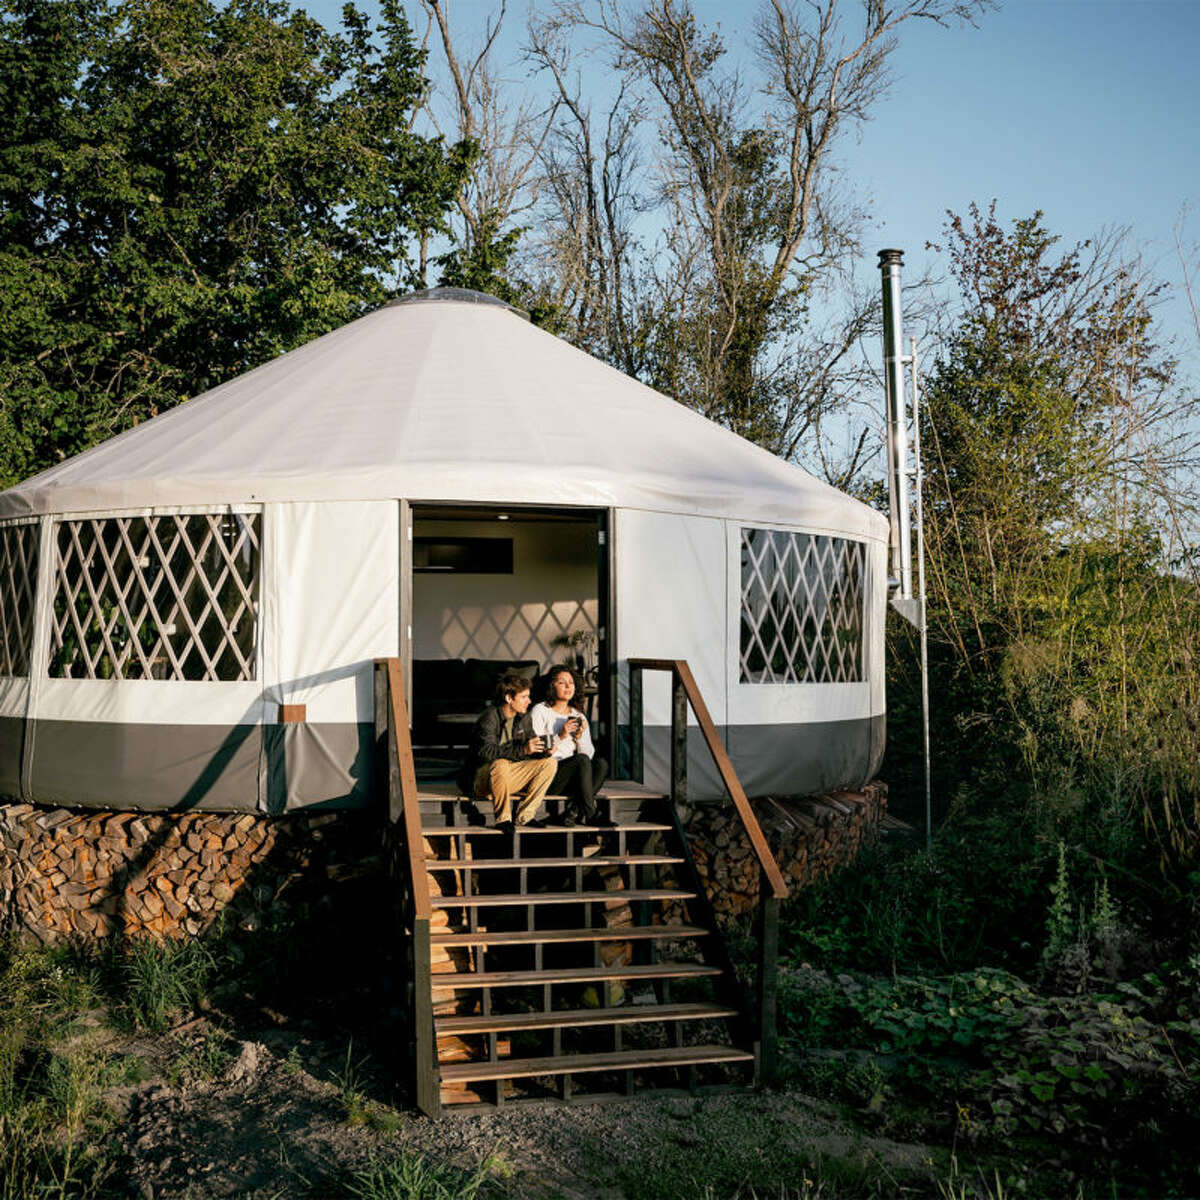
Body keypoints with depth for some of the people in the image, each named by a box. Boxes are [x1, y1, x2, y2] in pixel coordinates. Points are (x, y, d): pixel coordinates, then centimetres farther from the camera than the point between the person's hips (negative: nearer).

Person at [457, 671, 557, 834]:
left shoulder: (523, 718, 4)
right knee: (500, 764, -39)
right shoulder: (489, 717, -18)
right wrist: (522, 750, -38)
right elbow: (486, 751, -31)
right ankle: (502, 819, -22)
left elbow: (531, 749, 11)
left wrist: (543, 750, -14)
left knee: (549, 762, -7)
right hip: (480, 779, -7)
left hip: (509, 777, 7)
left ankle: (524, 815, -5)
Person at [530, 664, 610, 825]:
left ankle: (574, 810, -22)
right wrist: (560, 736, -18)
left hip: (573, 778, 5)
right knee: (582, 760, -30)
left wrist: (580, 737, -9)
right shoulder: (540, 711, 2)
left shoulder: (579, 716, 17)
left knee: (601, 763, -24)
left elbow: (590, 753, 9)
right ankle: (590, 815, -25)